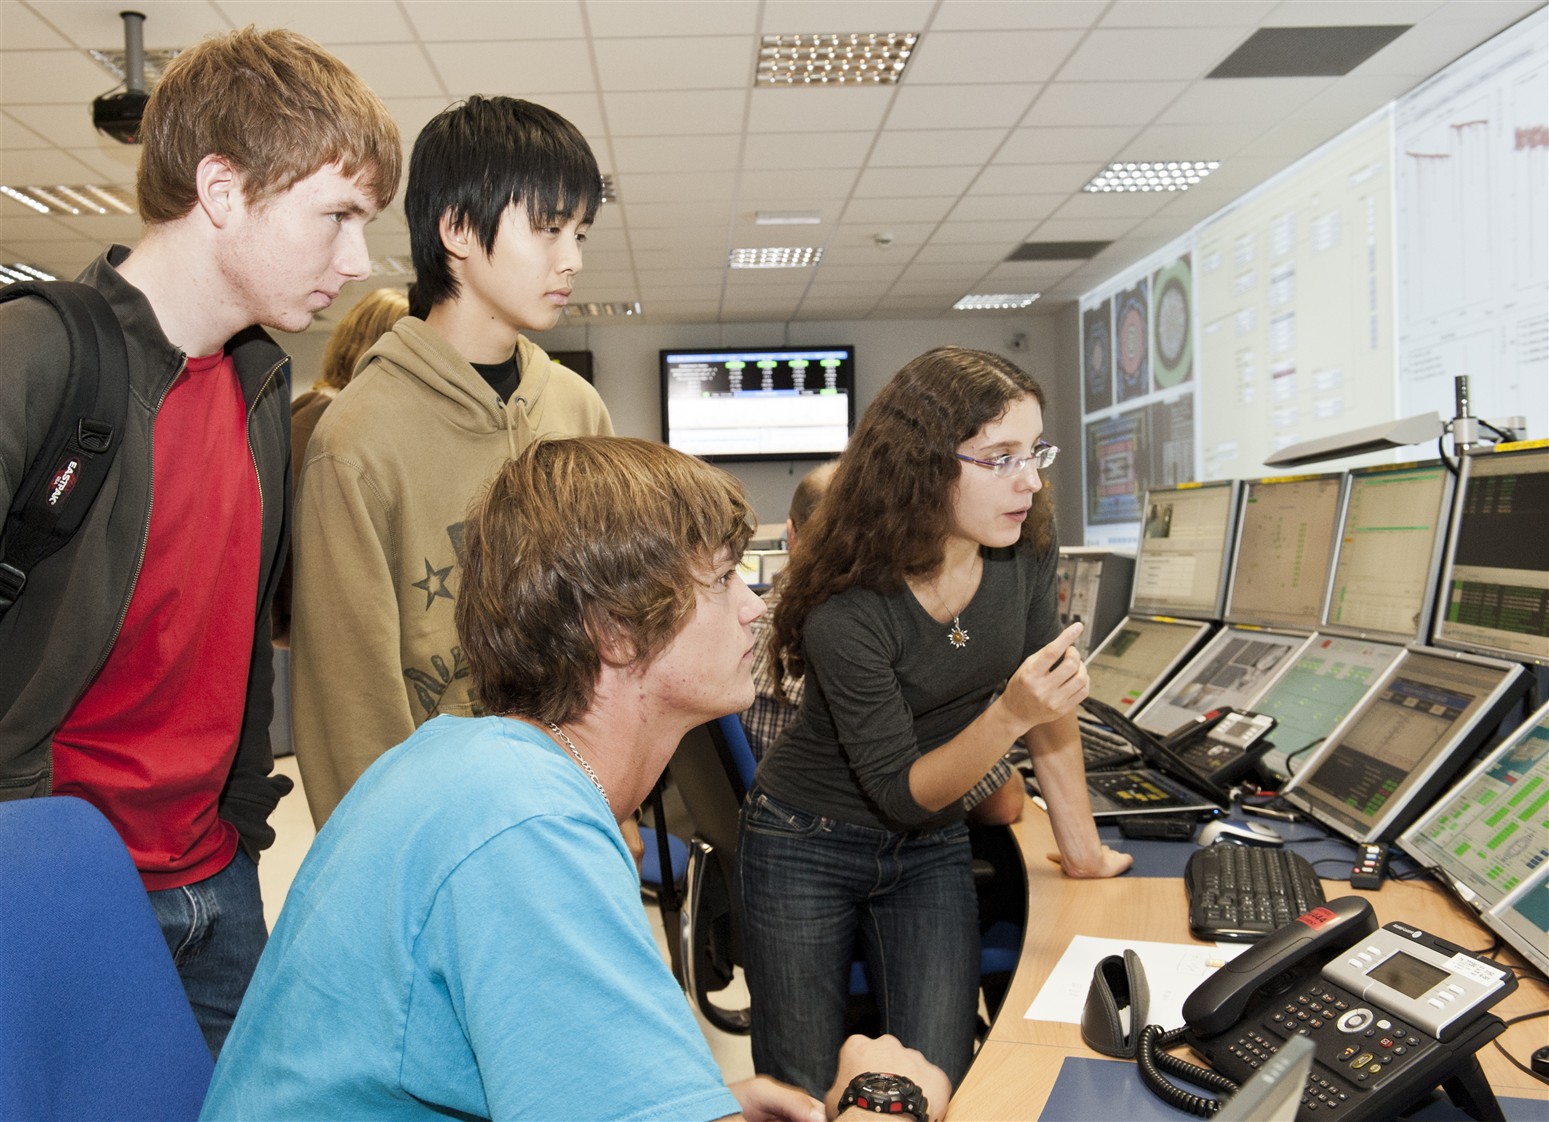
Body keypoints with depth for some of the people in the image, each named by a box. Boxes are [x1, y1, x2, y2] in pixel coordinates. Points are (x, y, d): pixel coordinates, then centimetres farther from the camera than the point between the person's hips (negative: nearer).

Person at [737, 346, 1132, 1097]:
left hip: (932, 852, 4)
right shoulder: (847, 611, -28)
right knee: (806, 1097, 4)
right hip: (806, 846, -4)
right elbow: (901, 791, -21)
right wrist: (1008, 715, -36)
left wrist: (1080, 844, 5)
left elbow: (1049, 702, 1)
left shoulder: (1027, 549, -13)